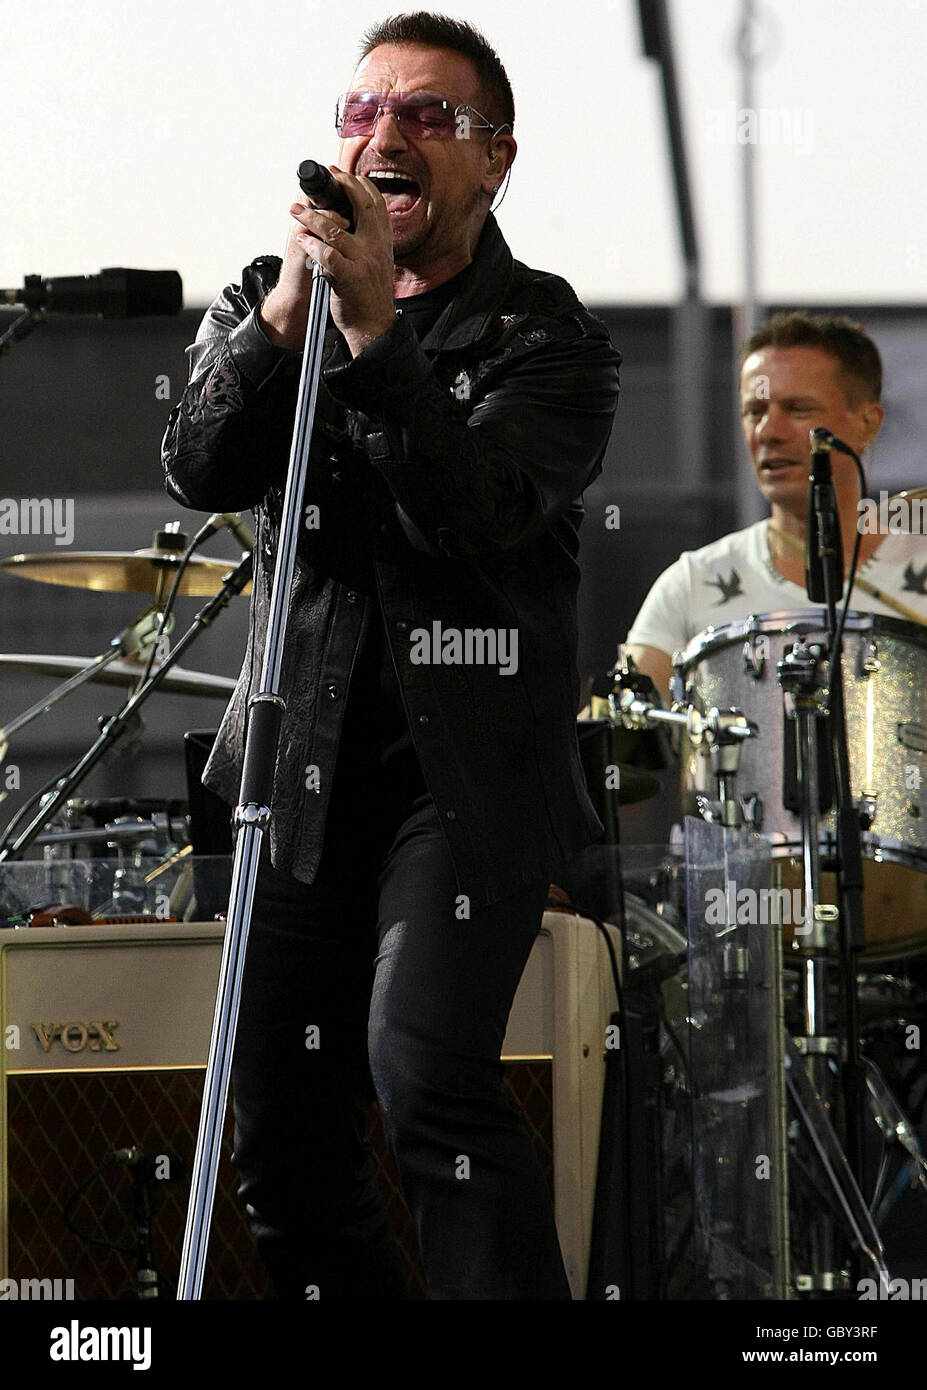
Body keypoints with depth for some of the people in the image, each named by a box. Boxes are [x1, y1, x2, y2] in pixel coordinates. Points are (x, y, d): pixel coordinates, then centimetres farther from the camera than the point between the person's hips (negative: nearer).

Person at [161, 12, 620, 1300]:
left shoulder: (549, 338, -1)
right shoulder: (263, 303, 11)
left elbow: (471, 510, -18)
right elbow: (201, 471, -6)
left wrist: (375, 329, -27)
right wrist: (289, 312, -20)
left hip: (470, 770, -5)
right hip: (301, 761, 5)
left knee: (429, 1084, -22)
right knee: (281, 1134, 5)